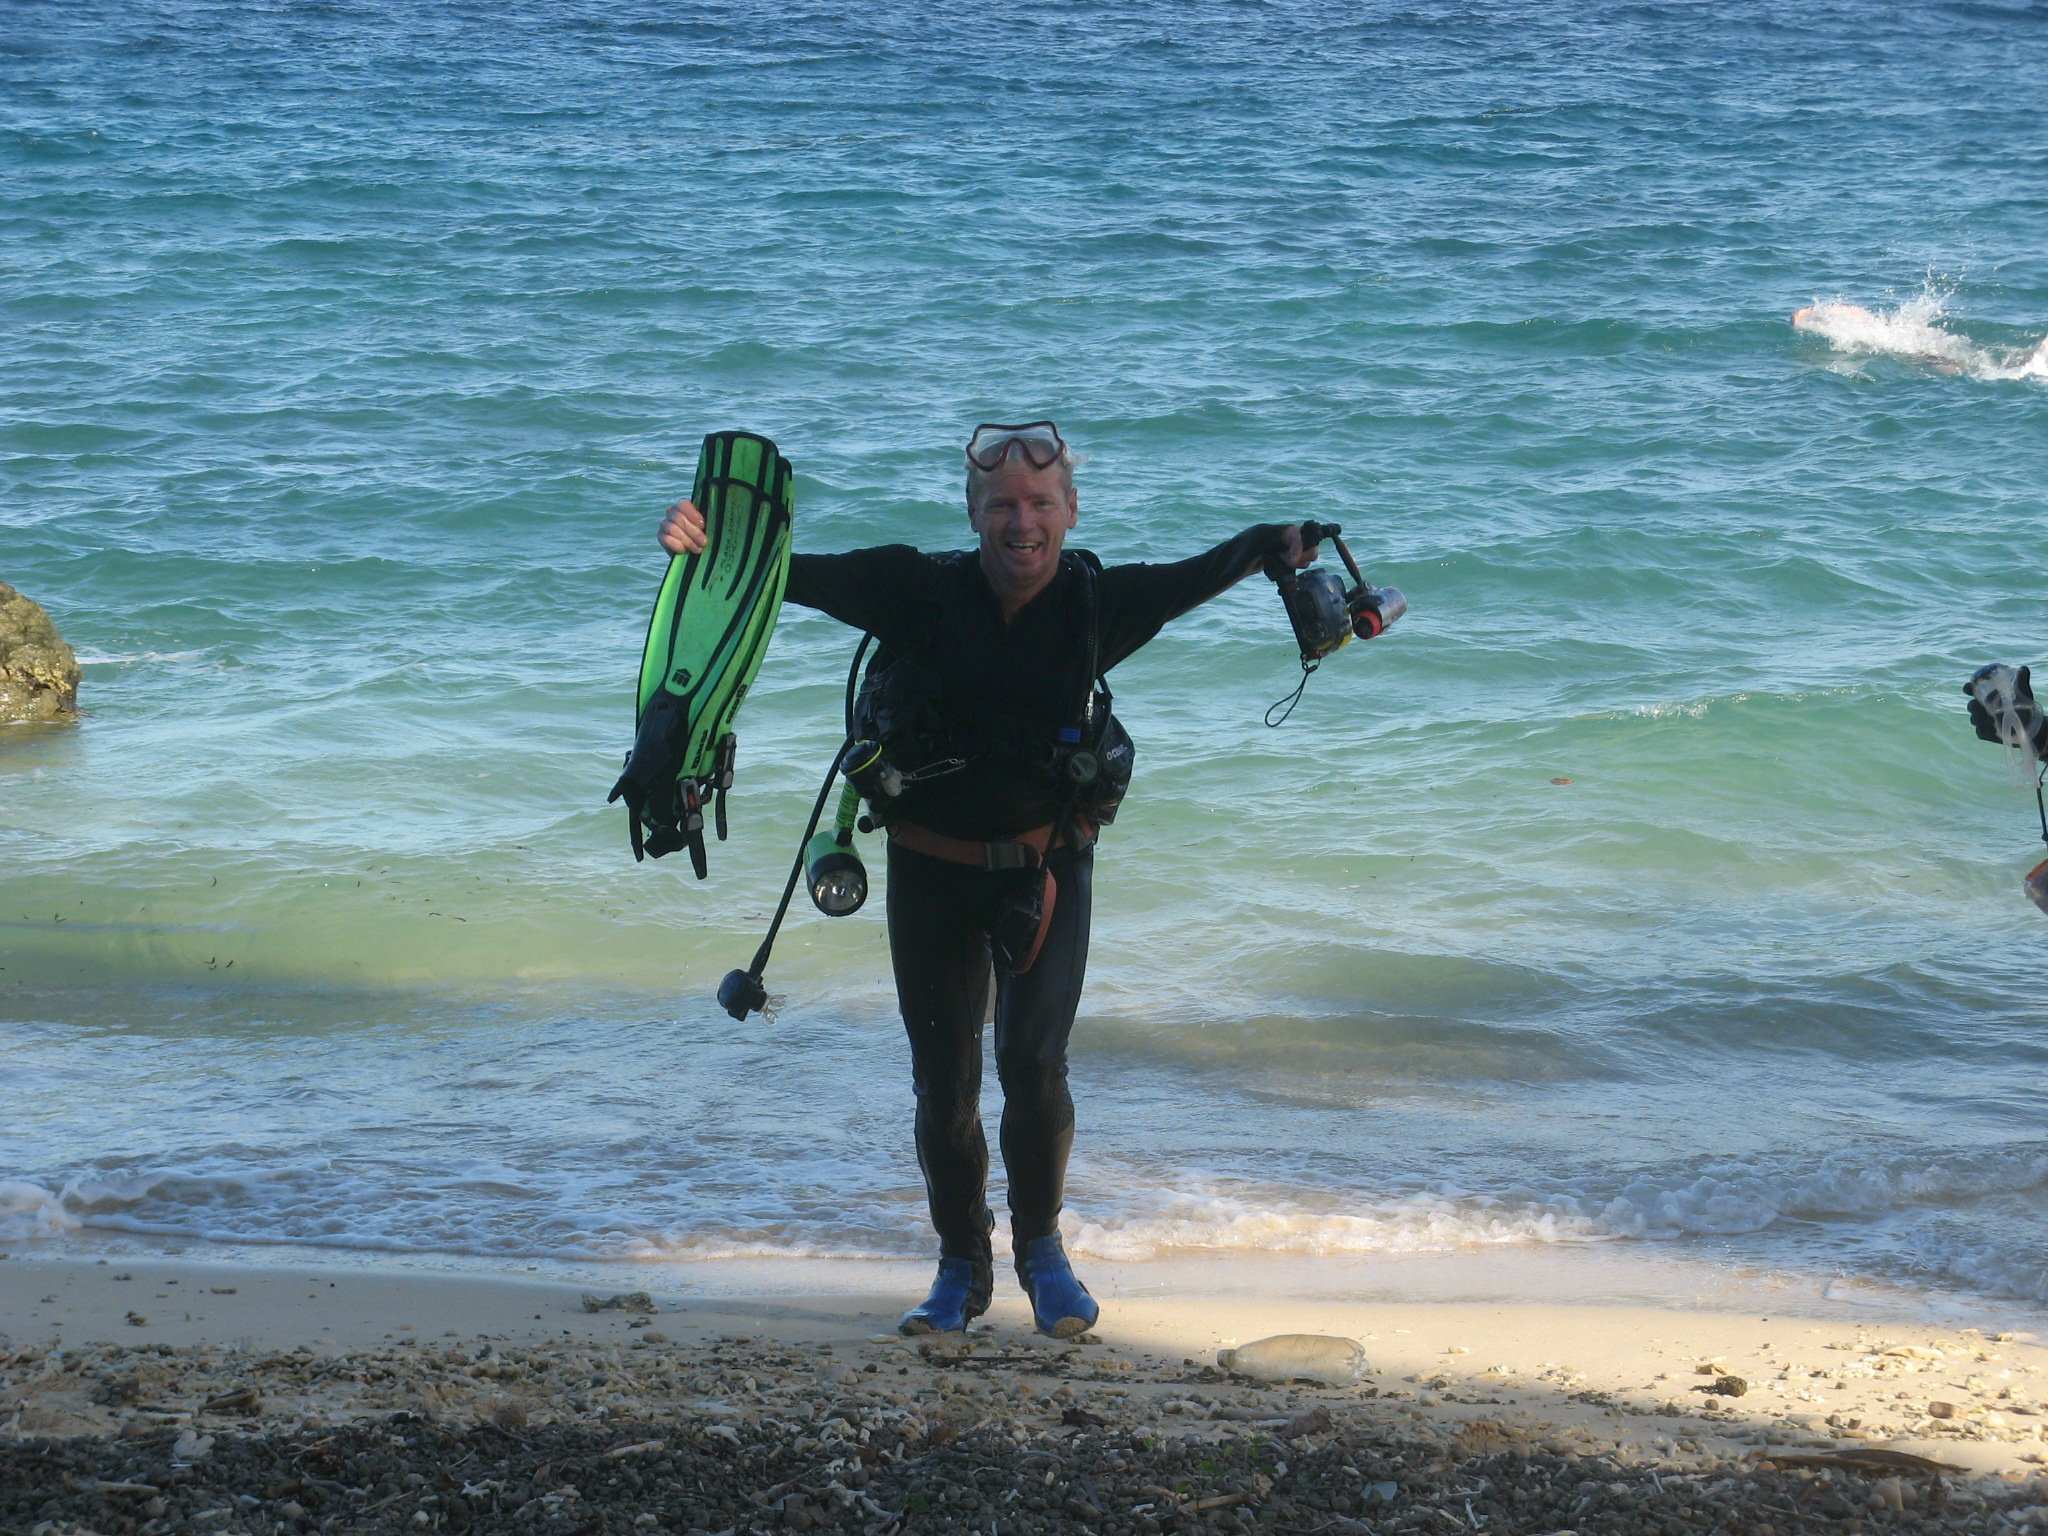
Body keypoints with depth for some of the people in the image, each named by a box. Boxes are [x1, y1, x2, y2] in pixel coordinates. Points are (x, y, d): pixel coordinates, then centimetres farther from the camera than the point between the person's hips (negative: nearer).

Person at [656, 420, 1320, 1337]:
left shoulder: (1096, 601, -8)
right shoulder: (921, 592, -11)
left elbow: (1194, 580, -14)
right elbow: (800, 576, -16)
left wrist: (1273, 549, -32)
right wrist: (709, 544, -33)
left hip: (1045, 865, -1)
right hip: (932, 868, 1)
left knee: (1033, 1063, -13)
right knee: (944, 1081, 5)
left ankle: (1041, 1246, 12)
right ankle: (961, 1269, 25)